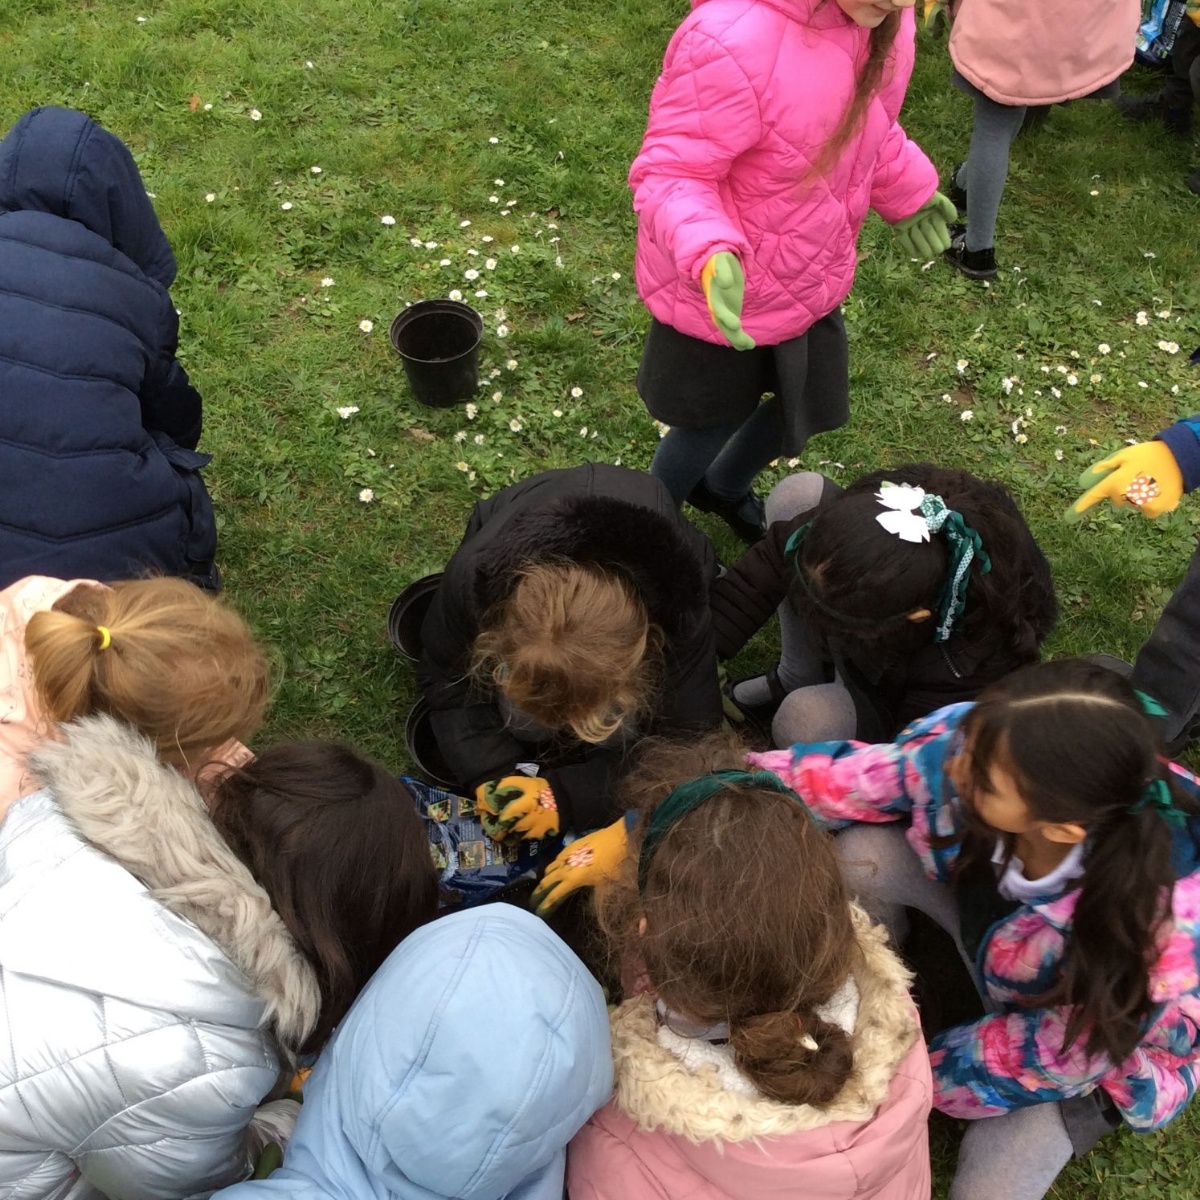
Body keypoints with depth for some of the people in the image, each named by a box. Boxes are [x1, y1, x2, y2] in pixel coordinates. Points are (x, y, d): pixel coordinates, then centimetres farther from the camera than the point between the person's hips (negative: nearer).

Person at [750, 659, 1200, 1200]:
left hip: (1095, 1041, -3)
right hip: (989, 912, 3)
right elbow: (849, 779, -16)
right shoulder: (983, 744, -35)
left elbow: (1063, 1049, -25)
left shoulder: (1154, 925, -43)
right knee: (861, 854, -19)